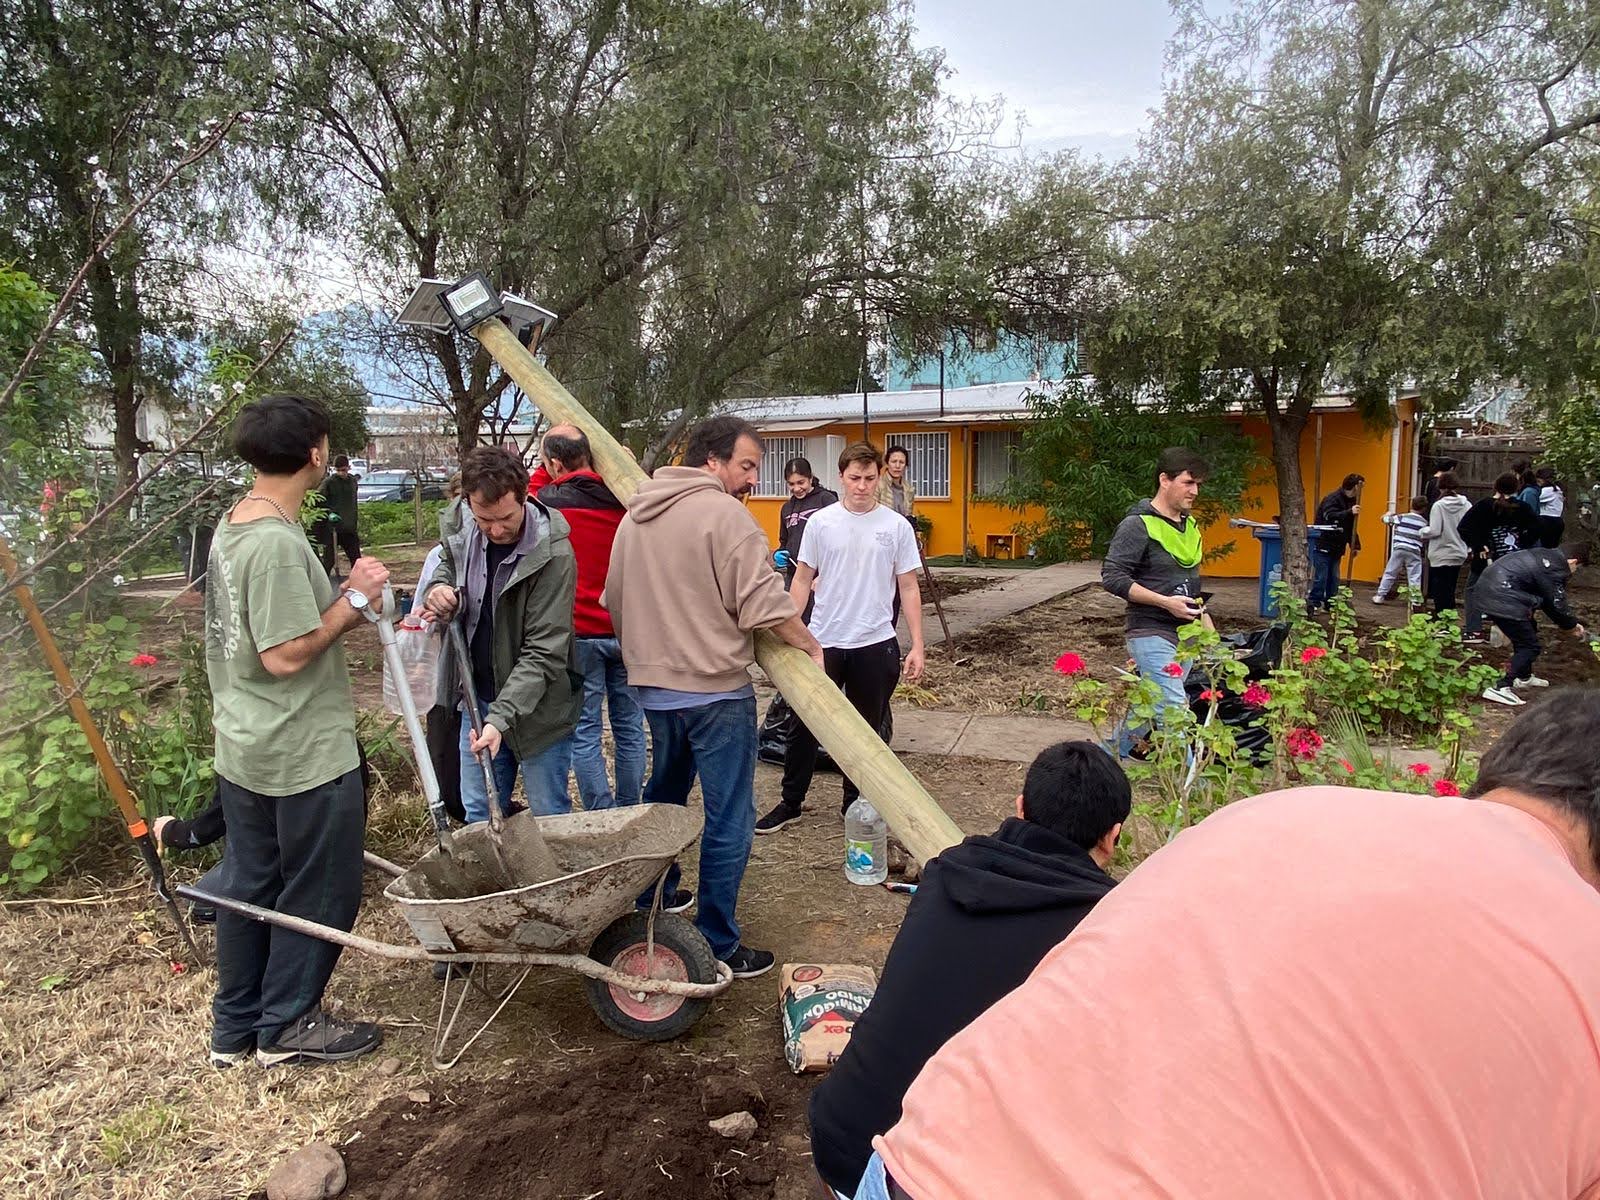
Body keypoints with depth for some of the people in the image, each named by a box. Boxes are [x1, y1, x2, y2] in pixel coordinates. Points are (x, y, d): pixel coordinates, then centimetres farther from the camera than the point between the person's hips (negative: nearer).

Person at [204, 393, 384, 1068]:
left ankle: (234, 1027, 33)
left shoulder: (229, 527, 7)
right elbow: (286, 656, -25)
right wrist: (354, 598, -15)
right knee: (319, 891, 8)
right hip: (306, 754, -10)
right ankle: (287, 1025, 23)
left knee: (249, 886, 19)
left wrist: (348, 603, 4)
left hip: (242, 749, 10)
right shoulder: (278, 543, -24)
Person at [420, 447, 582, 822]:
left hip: (536, 706, -6)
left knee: (549, 819, 8)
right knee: (478, 816, 18)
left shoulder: (553, 556, -24)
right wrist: (438, 589, -7)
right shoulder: (464, 535, -6)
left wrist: (501, 717, -31)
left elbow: (544, 653, -24)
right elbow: (447, 564, 18)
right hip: (478, 698, 6)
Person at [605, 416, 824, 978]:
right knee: (729, 821, 1)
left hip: (654, 688, 8)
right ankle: (717, 944, 8)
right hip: (716, 692, -8)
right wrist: (811, 644, -4)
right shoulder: (724, 514, -15)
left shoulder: (634, 517, 10)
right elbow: (764, 605, -20)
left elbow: (615, 601, 17)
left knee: (664, 795, 26)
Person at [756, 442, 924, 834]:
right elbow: (802, 581, 5)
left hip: (875, 644, 0)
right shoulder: (820, 522, 0)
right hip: (823, 641, 0)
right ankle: (790, 803, 22)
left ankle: (855, 805, 26)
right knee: (806, 726, 8)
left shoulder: (896, 526, -1)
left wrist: (917, 646, -3)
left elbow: (909, 588, 2)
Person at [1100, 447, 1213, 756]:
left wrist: (1206, 622, 19)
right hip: (1151, 633, -8)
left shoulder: (1190, 525, 14)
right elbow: (1112, 577, -17)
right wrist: (1166, 602, -20)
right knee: (1174, 709, -12)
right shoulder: (1138, 524, -11)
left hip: (1185, 634, 8)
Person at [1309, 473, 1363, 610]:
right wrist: (1350, 512, -44)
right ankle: (1312, 605, -3)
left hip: (1336, 547, 8)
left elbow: (1350, 526, 18)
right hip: (1322, 546, -8)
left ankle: (1331, 605, 15)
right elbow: (1330, 516, -32)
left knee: (1334, 578, 9)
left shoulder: (1351, 501, 13)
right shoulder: (1332, 498, -14)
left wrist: (1355, 545, 9)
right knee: (1320, 577, -8)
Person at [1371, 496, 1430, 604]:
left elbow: (1385, 519, 8)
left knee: (1389, 573, 7)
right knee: (1415, 578, 2)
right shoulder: (1424, 522, 5)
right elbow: (1425, 537, 5)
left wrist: (1388, 514, 28)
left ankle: (1380, 595, 8)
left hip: (1399, 549, 0)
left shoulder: (1402, 517, 1)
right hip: (1414, 552, 0)